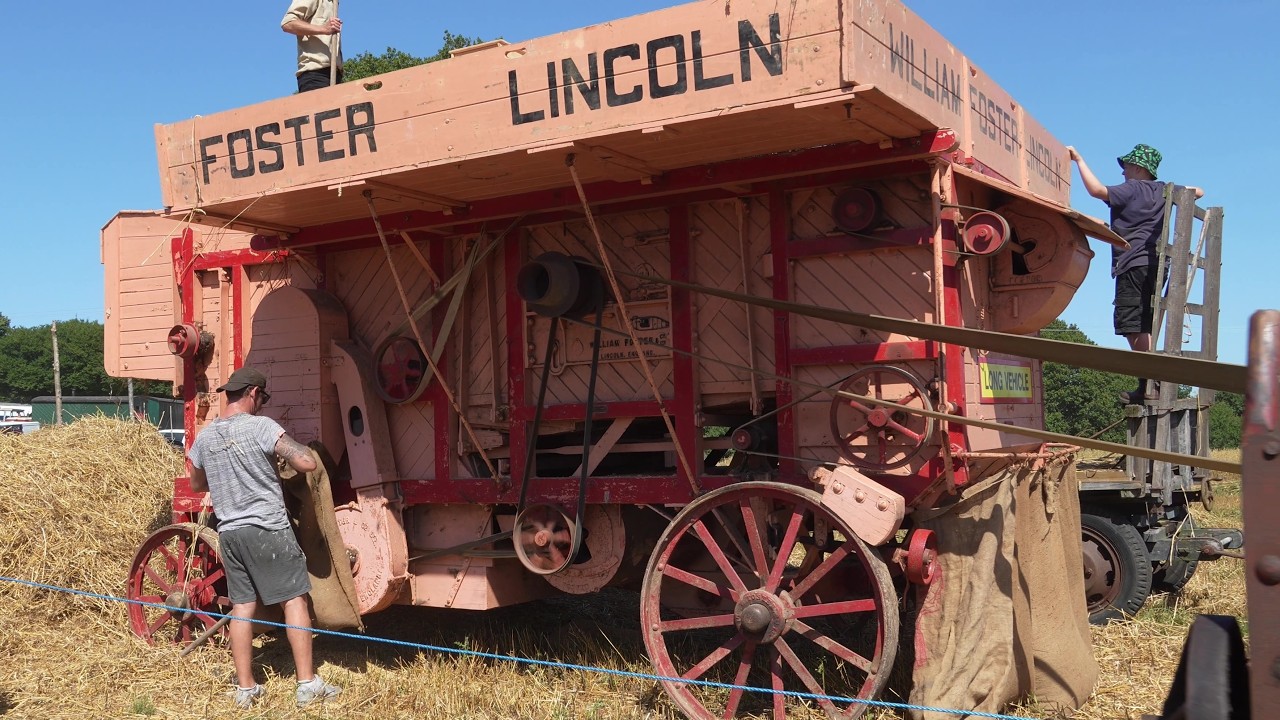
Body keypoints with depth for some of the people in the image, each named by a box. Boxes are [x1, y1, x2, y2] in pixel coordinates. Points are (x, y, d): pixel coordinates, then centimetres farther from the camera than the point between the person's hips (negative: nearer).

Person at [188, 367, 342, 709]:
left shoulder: (204, 436, 7)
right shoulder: (262, 426, -11)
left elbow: (196, 484, 22)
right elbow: (307, 463, -18)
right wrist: (288, 449, 2)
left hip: (230, 532, 6)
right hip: (268, 529, -5)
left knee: (242, 606, 11)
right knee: (294, 600, 1)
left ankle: (245, 688, 15)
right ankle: (307, 683, 2)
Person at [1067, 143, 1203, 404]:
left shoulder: (1132, 189, -5)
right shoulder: (1163, 191, 16)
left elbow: (1097, 190, -19)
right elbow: (1198, 192, 27)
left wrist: (1079, 160, -12)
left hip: (1134, 263, -9)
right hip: (1154, 263, 9)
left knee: (1133, 326, -12)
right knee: (1143, 327, 12)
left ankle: (1149, 382, -19)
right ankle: (1148, 383, 8)